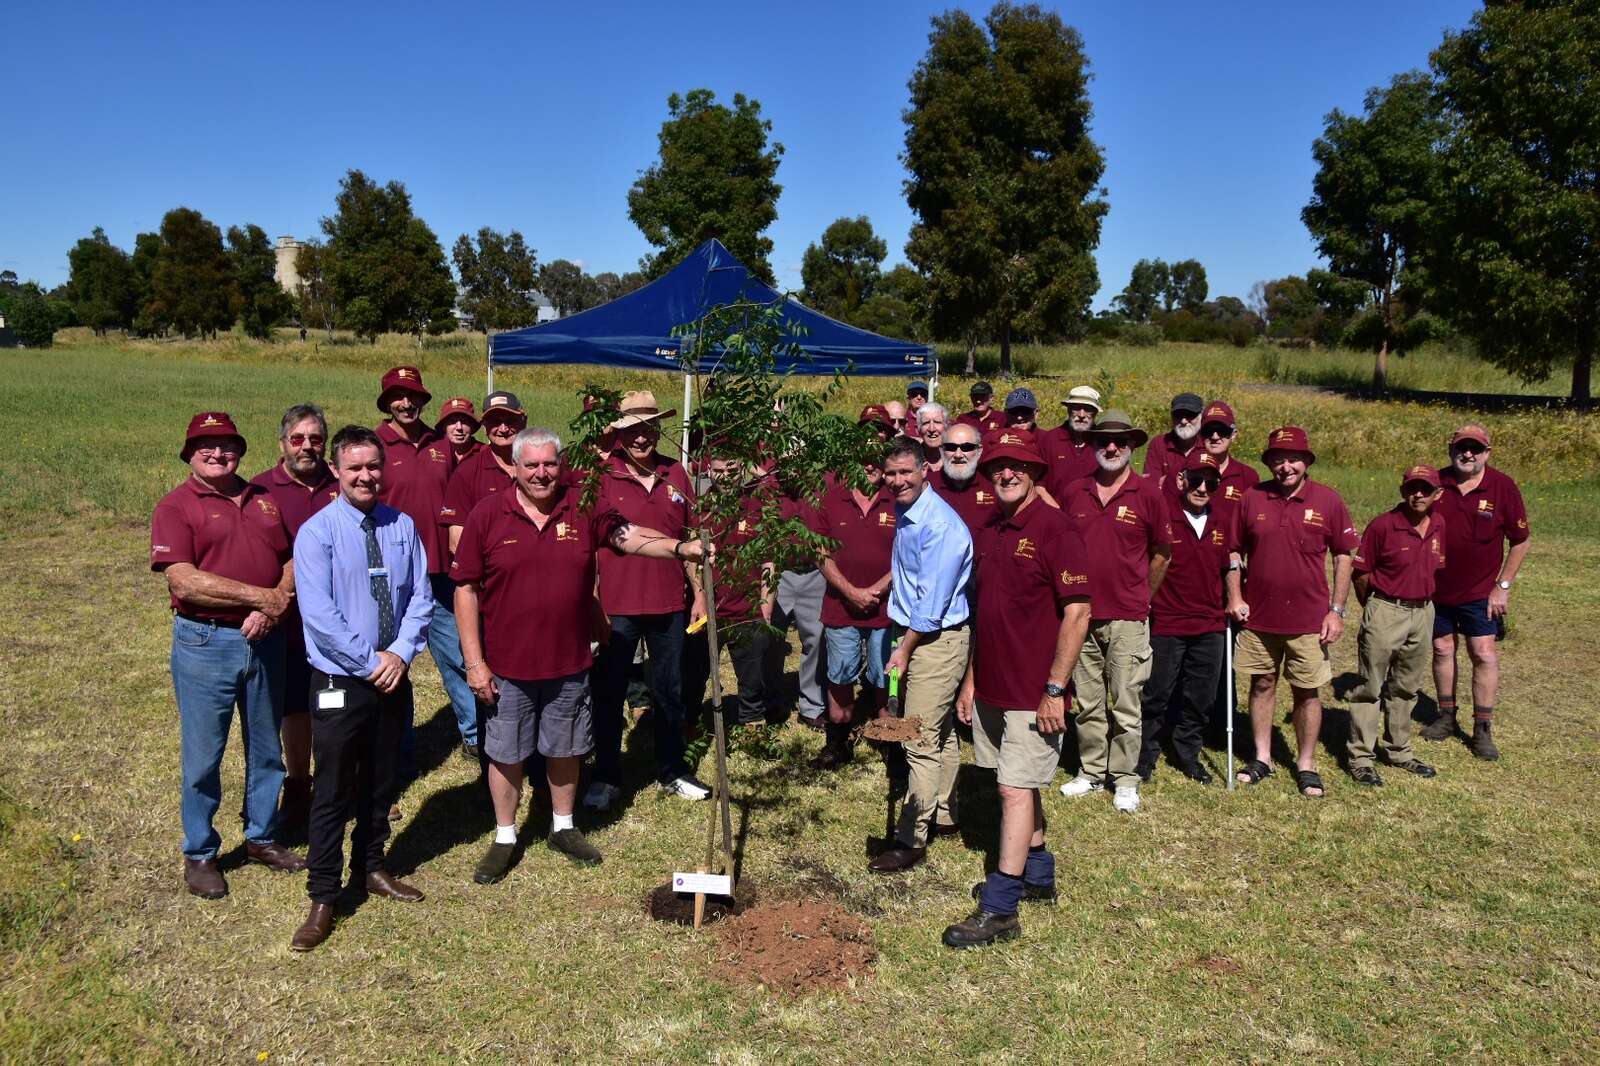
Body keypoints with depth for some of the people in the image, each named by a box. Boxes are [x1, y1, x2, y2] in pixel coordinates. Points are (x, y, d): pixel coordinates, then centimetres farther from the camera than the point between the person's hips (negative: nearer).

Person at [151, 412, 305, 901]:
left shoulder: (263, 499, 9)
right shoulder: (176, 506, -7)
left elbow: (292, 559, 7)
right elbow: (183, 581, -18)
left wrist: (277, 606, -12)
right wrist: (261, 595, -19)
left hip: (266, 639, 5)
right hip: (206, 643, -4)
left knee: (267, 749, 16)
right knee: (203, 755, 6)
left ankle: (262, 837, 32)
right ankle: (199, 854, 23)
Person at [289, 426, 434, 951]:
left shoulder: (403, 527, 1)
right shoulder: (317, 531, -11)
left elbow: (420, 596, 2)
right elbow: (319, 615, -16)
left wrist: (401, 653, -11)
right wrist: (372, 662, -16)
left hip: (395, 678, 4)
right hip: (341, 683, -4)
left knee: (382, 782, 19)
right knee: (333, 791, 3)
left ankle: (370, 867, 38)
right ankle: (322, 898, 17)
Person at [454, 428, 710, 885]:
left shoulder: (583, 509, -3)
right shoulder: (487, 515, -8)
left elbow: (631, 536, -13)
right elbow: (466, 589, -6)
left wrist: (680, 547, -33)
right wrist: (474, 662, -9)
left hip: (569, 662, 2)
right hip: (506, 666, -2)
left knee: (564, 750, 17)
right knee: (506, 755, 12)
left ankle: (564, 828, 38)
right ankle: (504, 839, 31)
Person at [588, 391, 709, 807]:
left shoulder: (675, 474, 5)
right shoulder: (602, 476, -8)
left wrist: (699, 593, 11)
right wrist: (592, 602, -12)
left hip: (668, 604, 4)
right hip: (616, 605, -4)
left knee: (669, 691, 15)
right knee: (608, 694, 8)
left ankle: (671, 771, 31)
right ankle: (607, 777, 23)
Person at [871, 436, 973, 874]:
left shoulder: (940, 526, -23)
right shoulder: (904, 512, 8)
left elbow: (932, 602, -22)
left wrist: (904, 649, -13)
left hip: (939, 639, -10)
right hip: (918, 634, 10)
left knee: (921, 740, -6)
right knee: (941, 732, 19)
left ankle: (911, 840, 0)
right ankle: (944, 815, 32)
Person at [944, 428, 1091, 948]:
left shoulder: (1055, 530, -13)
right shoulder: (987, 530, 10)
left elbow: (1077, 613, -16)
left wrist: (1055, 689, -19)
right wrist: (970, 679, 15)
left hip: (1035, 693, -7)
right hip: (992, 688, 8)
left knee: (1016, 789, -5)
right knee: (1018, 784, 18)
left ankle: (999, 909, 1)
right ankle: (1037, 874, 34)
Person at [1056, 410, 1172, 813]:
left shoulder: (1148, 493, -3)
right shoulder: (1073, 493, 4)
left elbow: (1162, 553, 7)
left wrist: (1141, 597, 11)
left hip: (1127, 618, -3)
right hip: (1081, 614, 3)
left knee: (1126, 705, 2)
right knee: (1087, 703, 12)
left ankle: (1125, 779, 15)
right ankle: (1091, 771, 25)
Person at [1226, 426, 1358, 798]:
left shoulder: (1328, 501, -4)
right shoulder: (1251, 498, 0)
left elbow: (1343, 556, 2)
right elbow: (1234, 550, 8)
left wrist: (1337, 610, -3)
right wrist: (1235, 596, -2)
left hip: (1309, 618, -1)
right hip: (1258, 614, 2)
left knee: (1307, 691, 6)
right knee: (1262, 683, 11)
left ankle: (1306, 765, 20)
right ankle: (1262, 758, 25)